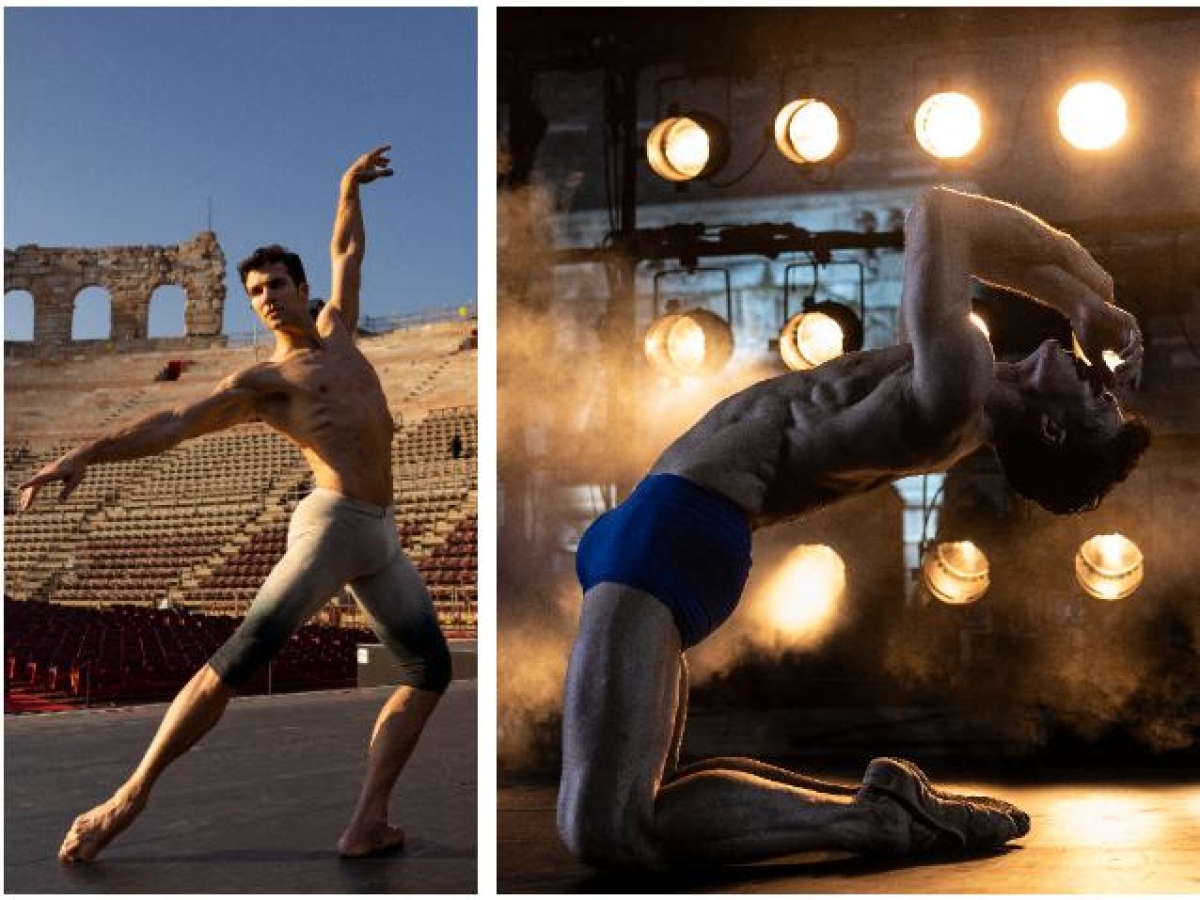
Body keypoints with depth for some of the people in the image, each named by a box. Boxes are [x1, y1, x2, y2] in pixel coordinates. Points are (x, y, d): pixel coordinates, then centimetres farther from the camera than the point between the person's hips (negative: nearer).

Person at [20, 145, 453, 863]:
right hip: (332, 524, -6)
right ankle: (130, 798, -11)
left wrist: (350, 189, 38)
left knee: (431, 669, 2)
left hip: (382, 536, 7)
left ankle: (367, 825, -1)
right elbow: (173, 425, -7)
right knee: (244, 656, -17)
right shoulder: (262, 382, 3)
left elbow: (348, 252, 35)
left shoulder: (338, 332, 20)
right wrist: (87, 454, -18)